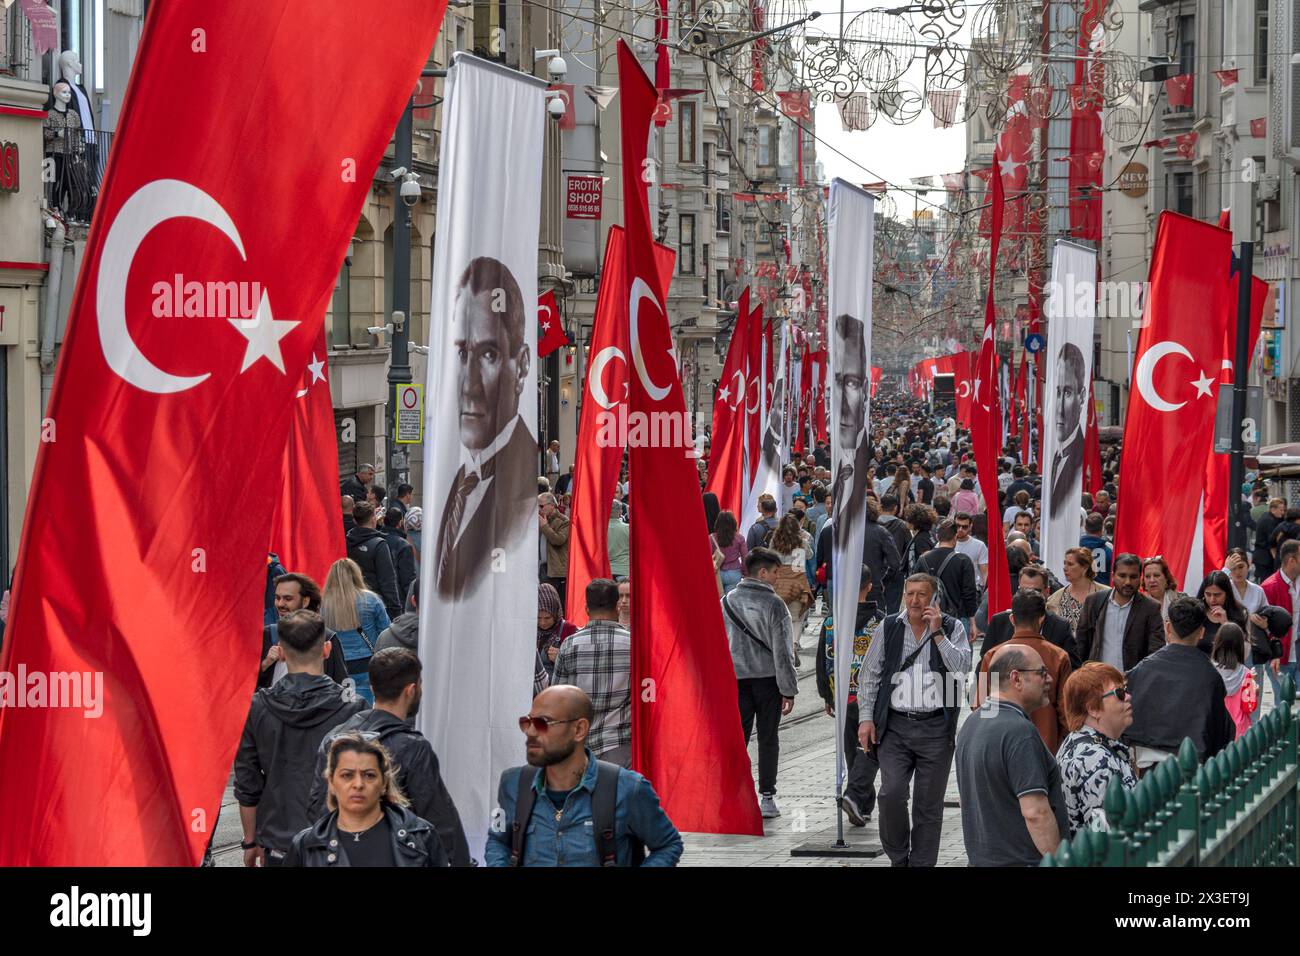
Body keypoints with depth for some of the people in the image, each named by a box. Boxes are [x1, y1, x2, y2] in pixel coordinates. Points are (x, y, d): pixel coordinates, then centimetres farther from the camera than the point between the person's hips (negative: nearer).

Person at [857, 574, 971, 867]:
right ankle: (898, 858, 7)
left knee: (929, 803, 3)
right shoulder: (889, 628, 9)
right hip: (895, 725, 1)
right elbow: (870, 674, 12)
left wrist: (937, 633, -12)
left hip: (936, 727, -1)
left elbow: (963, 668, -10)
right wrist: (866, 718, 4)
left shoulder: (952, 628, 4)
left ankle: (922, 862, 12)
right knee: (892, 793, -11)